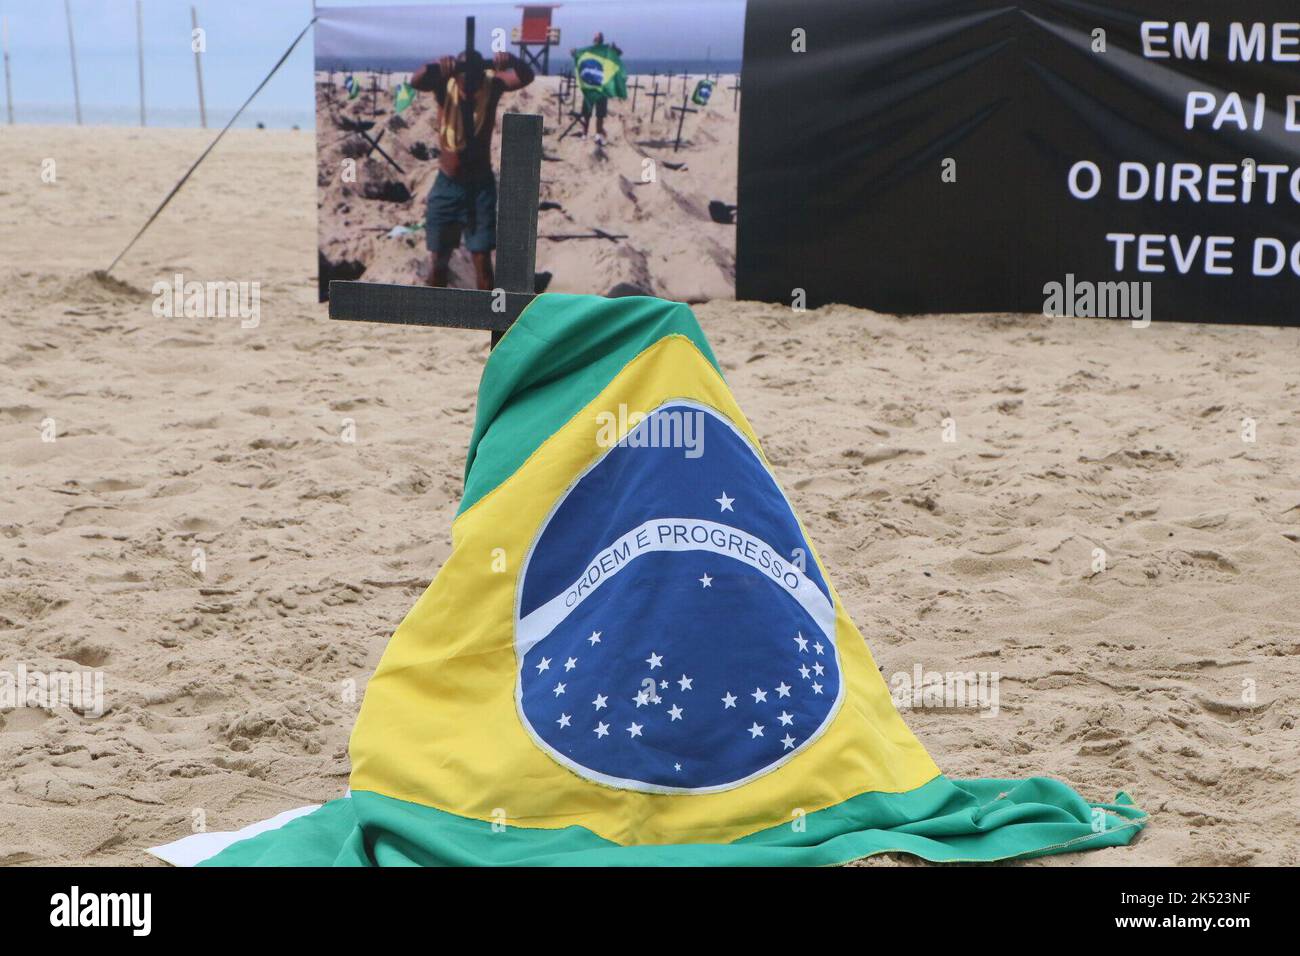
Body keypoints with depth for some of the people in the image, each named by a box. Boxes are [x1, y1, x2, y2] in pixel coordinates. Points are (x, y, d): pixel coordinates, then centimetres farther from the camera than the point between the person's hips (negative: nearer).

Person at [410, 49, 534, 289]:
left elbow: (526, 77, -25)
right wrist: (435, 67, -52)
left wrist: (511, 61, -46)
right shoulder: (444, 84, -12)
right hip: (447, 185, 1)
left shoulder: (491, 85, -10)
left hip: (481, 185, 0)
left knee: (483, 260, -1)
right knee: (440, 260, 8)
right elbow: (415, 82, -31)